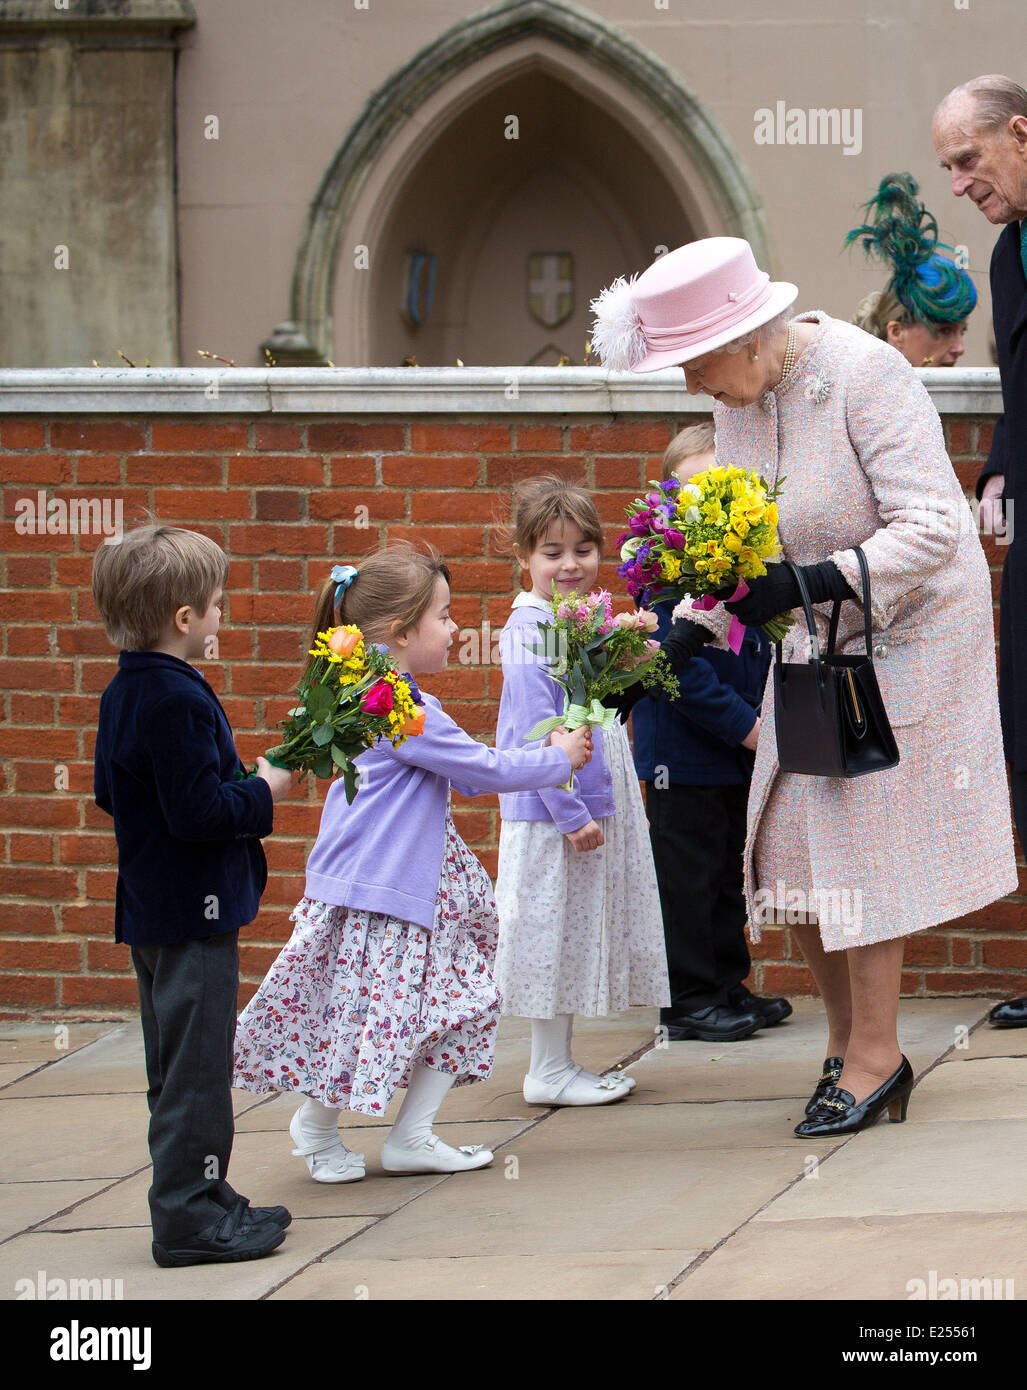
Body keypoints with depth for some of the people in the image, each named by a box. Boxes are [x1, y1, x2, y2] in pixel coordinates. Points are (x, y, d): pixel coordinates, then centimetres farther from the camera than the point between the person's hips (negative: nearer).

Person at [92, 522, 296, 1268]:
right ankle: (190, 1215, -2)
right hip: (195, 911, -10)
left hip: (150, 905, 10)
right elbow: (200, 814, -26)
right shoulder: (177, 700, -22)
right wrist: (264, 791, -10)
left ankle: (198, 1198, 24)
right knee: (195, 1065, -5)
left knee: (178, 1064, 16)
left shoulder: (125, 693, 8)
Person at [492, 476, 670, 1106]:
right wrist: (570, 813, -21)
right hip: (553, 807, -9)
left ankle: (560, 1064, 20)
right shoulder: (530, 629, -16)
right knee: (553, 930, -3)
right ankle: (550, 1071, 4)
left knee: (581, 931, 13)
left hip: (593, 804, 9)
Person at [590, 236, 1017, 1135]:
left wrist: (808, 583, -35)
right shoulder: (739, 397, -1)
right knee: (789, 852, 4)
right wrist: (693, 626, -4)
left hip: (906, 628, -7)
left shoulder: (865, 375, -24)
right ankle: (850, 1042, 16)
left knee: (866, 845, -7)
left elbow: (932, 530, -27)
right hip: (815, 641, 7)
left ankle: (875, 1057, 3)